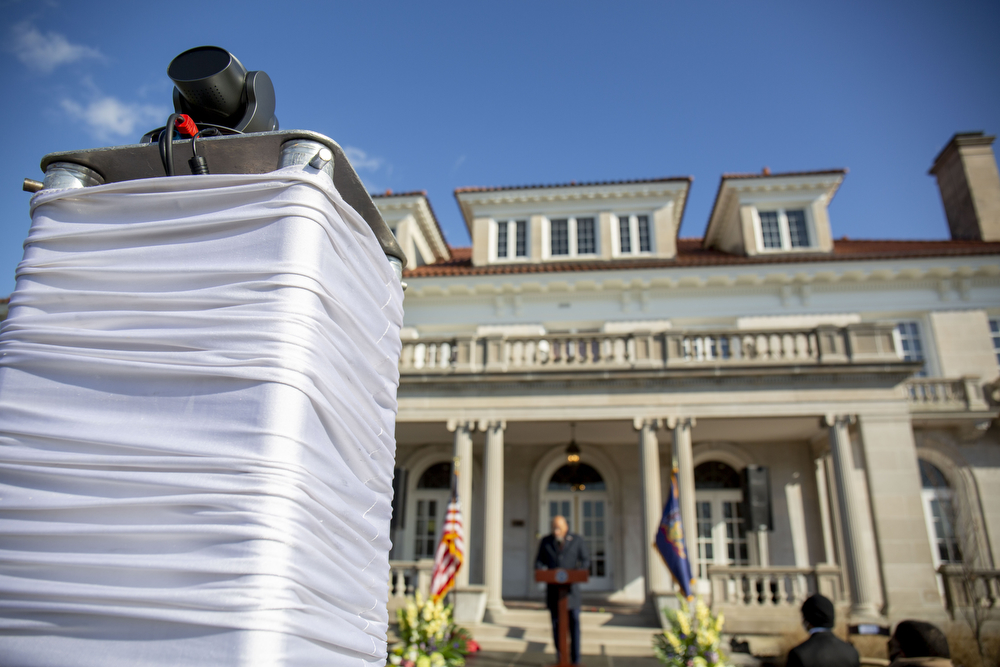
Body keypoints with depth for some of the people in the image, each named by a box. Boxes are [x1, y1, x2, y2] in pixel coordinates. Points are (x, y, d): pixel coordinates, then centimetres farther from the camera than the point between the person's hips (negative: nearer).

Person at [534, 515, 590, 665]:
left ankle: (575, 659, 4)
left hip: (571, 586, -1)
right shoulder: (545, 541, 4)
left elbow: (585, 561, 2)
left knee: (574, 621, -4)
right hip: (553, 587, 1)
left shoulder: (577, 541, 0)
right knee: (556, 622, 2)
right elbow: (539, 561, 7)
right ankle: (561, 659, 10)